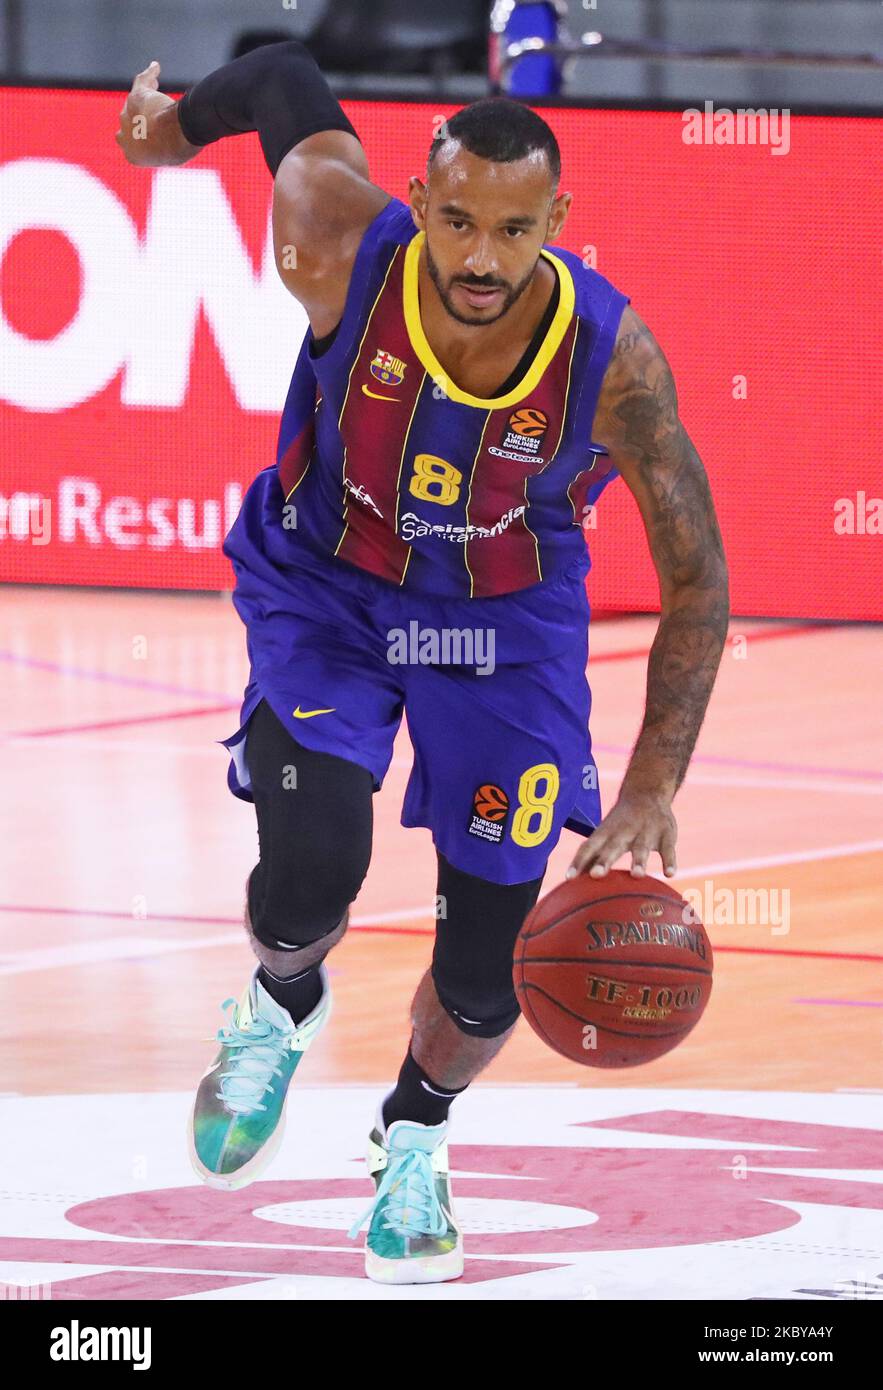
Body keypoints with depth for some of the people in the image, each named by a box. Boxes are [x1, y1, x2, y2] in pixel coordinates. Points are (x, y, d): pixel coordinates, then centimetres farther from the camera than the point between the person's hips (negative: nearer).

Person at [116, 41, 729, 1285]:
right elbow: (287, 80, -10)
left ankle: (415, 1135, 34)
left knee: (488, 980, -1)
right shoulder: (345, 260, -30)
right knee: (308, 879, -22)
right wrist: (177, 124, 12)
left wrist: (655, 782, -28)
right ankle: (281, 1009, 17)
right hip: (326, 588, 0)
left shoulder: (612, 356, -30)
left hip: (507, 619, 0)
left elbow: (696, 581, -20)